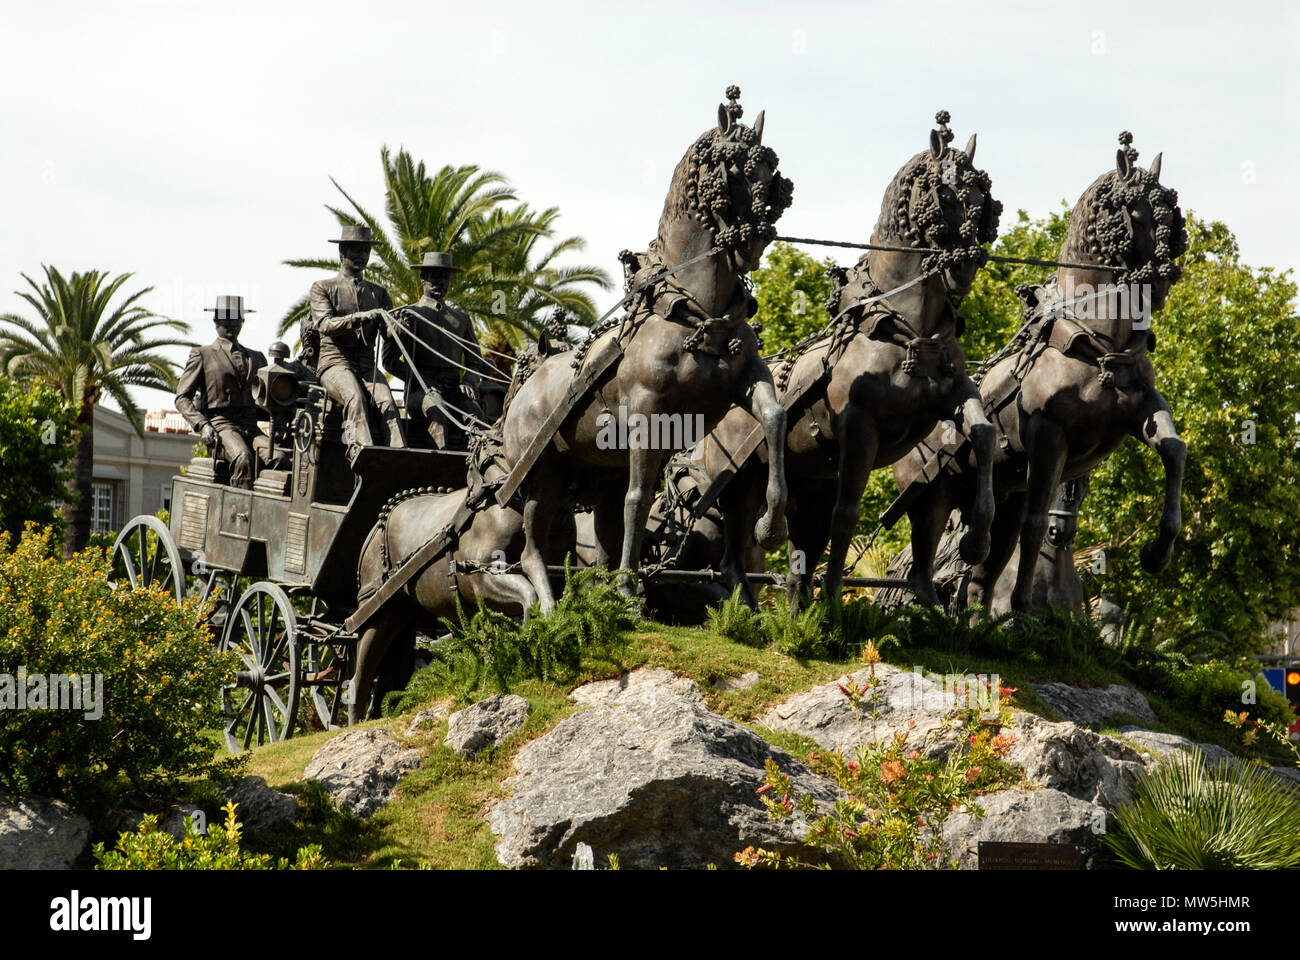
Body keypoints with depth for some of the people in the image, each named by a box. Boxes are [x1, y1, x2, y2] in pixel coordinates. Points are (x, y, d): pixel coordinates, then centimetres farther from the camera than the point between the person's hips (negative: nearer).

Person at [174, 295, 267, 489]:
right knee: (243, 458, -37)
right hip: (220, 424, -3)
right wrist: (202, 425, -10)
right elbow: (182, 398, 7)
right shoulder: (202, 355, 13)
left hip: (251, 427, 3)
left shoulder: (256, 358, 25)